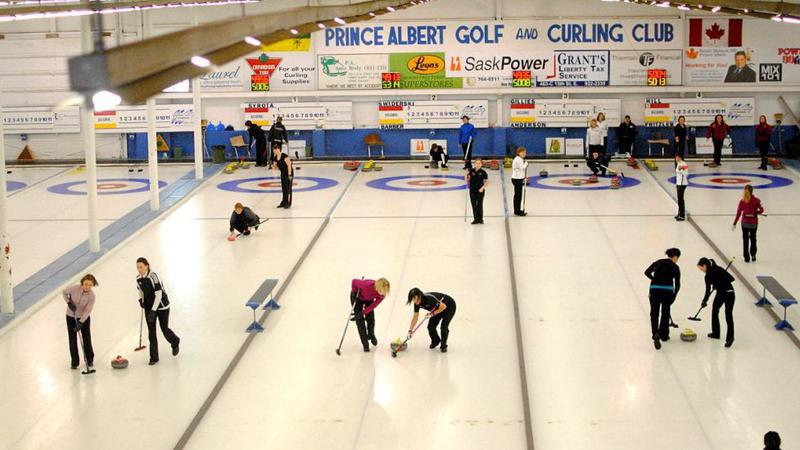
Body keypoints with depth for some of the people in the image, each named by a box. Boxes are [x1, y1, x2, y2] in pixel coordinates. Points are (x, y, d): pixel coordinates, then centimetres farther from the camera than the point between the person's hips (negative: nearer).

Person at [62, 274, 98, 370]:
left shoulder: (91, 296, -22)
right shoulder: (75, 288, -22)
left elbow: (87, 311, -25)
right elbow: (64, 292, -4)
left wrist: (80, 323, -33)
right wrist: (69, 302, -19)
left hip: (84, 318, -1)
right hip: (71, 316, 1)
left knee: (87, 339, 0)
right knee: (73, 340, 5)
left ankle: (89, 361, 14)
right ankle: (74, 362, 17)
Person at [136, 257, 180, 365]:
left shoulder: (153, 276, -25)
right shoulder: (138, 279, -4)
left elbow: (158, 294, -28)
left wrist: (153, 311, -31)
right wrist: (141, 300, 0)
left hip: (161, 306, -5)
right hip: (149, 306, 5)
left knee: (164, 329, 7)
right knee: (151, 331, 0)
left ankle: (175, 342, 39)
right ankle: (154, 357, 7)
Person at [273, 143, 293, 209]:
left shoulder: (284, 156, -22)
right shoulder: (276, 157, 2)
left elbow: (289, 165, -22)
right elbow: (277, 167, 10)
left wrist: (289, 175, -23)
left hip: (289, 172, -8)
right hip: (283, 173, 8)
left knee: (288, 188, -4)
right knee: (283, 188, 13)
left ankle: (288, 203, 0)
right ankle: (284, 202, 22)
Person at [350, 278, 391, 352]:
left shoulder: (382, 294, -30)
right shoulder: (367, 285, -44)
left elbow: (373, 306, -23)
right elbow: (354, 281, -26)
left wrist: (362, 313, -29)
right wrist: (353, 292, -22)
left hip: (369, 299, 3)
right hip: (358, 297, -3)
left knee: (370, 318, -1)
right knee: (360, 320, -8)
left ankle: (371, 336, 32)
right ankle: (365, 344, 1)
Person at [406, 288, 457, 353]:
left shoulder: (429, 298, -38)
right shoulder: (417, 303, -15)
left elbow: (443, 306, -33)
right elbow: (415, 317, -7)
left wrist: (433, 314, -31)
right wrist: (410, 330, -10)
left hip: (449, 306, -7)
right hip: (438, 308, 7)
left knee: (444, 326, -18)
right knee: (430, 326, -5)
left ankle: (443, 346, 3)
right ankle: (435, 341, 23)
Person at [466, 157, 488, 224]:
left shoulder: (483, 172, -9)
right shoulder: (471, 170, -2)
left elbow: (487, 182, -3)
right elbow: (467, 180, 1)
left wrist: (482, 188, -15)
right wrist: (467, 174, -15)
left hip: (480, 191, -3)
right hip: (472, 190, 3)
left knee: (479, 205, 4)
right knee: (474, 205, 6)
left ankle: (480, 219, 16)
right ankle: (475, 219, 14)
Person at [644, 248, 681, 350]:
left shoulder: (658, 262, 14)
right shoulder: (675, 267, 5)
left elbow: (647, 272, 16)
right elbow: (677, 284, 3)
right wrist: (674, 296, 16)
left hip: (654, 289, 2)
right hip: (668, 291, -1)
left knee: (654, 314, 8)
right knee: (665, 313, 20)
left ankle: (656, 334, -16)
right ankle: (663, 335, 29)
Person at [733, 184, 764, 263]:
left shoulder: (742, 201, -9)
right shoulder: (756, 200, -10)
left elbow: (738, 213, -7)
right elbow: (761, 210, -14)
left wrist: (734, 223, -1)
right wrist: (755, 213, 7)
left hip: (744, 223, 0)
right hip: (754, 223, 0)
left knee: (745, 239, 11)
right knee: (753, 238, 19)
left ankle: (747, 257, 11)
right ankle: (753, 255, 20)